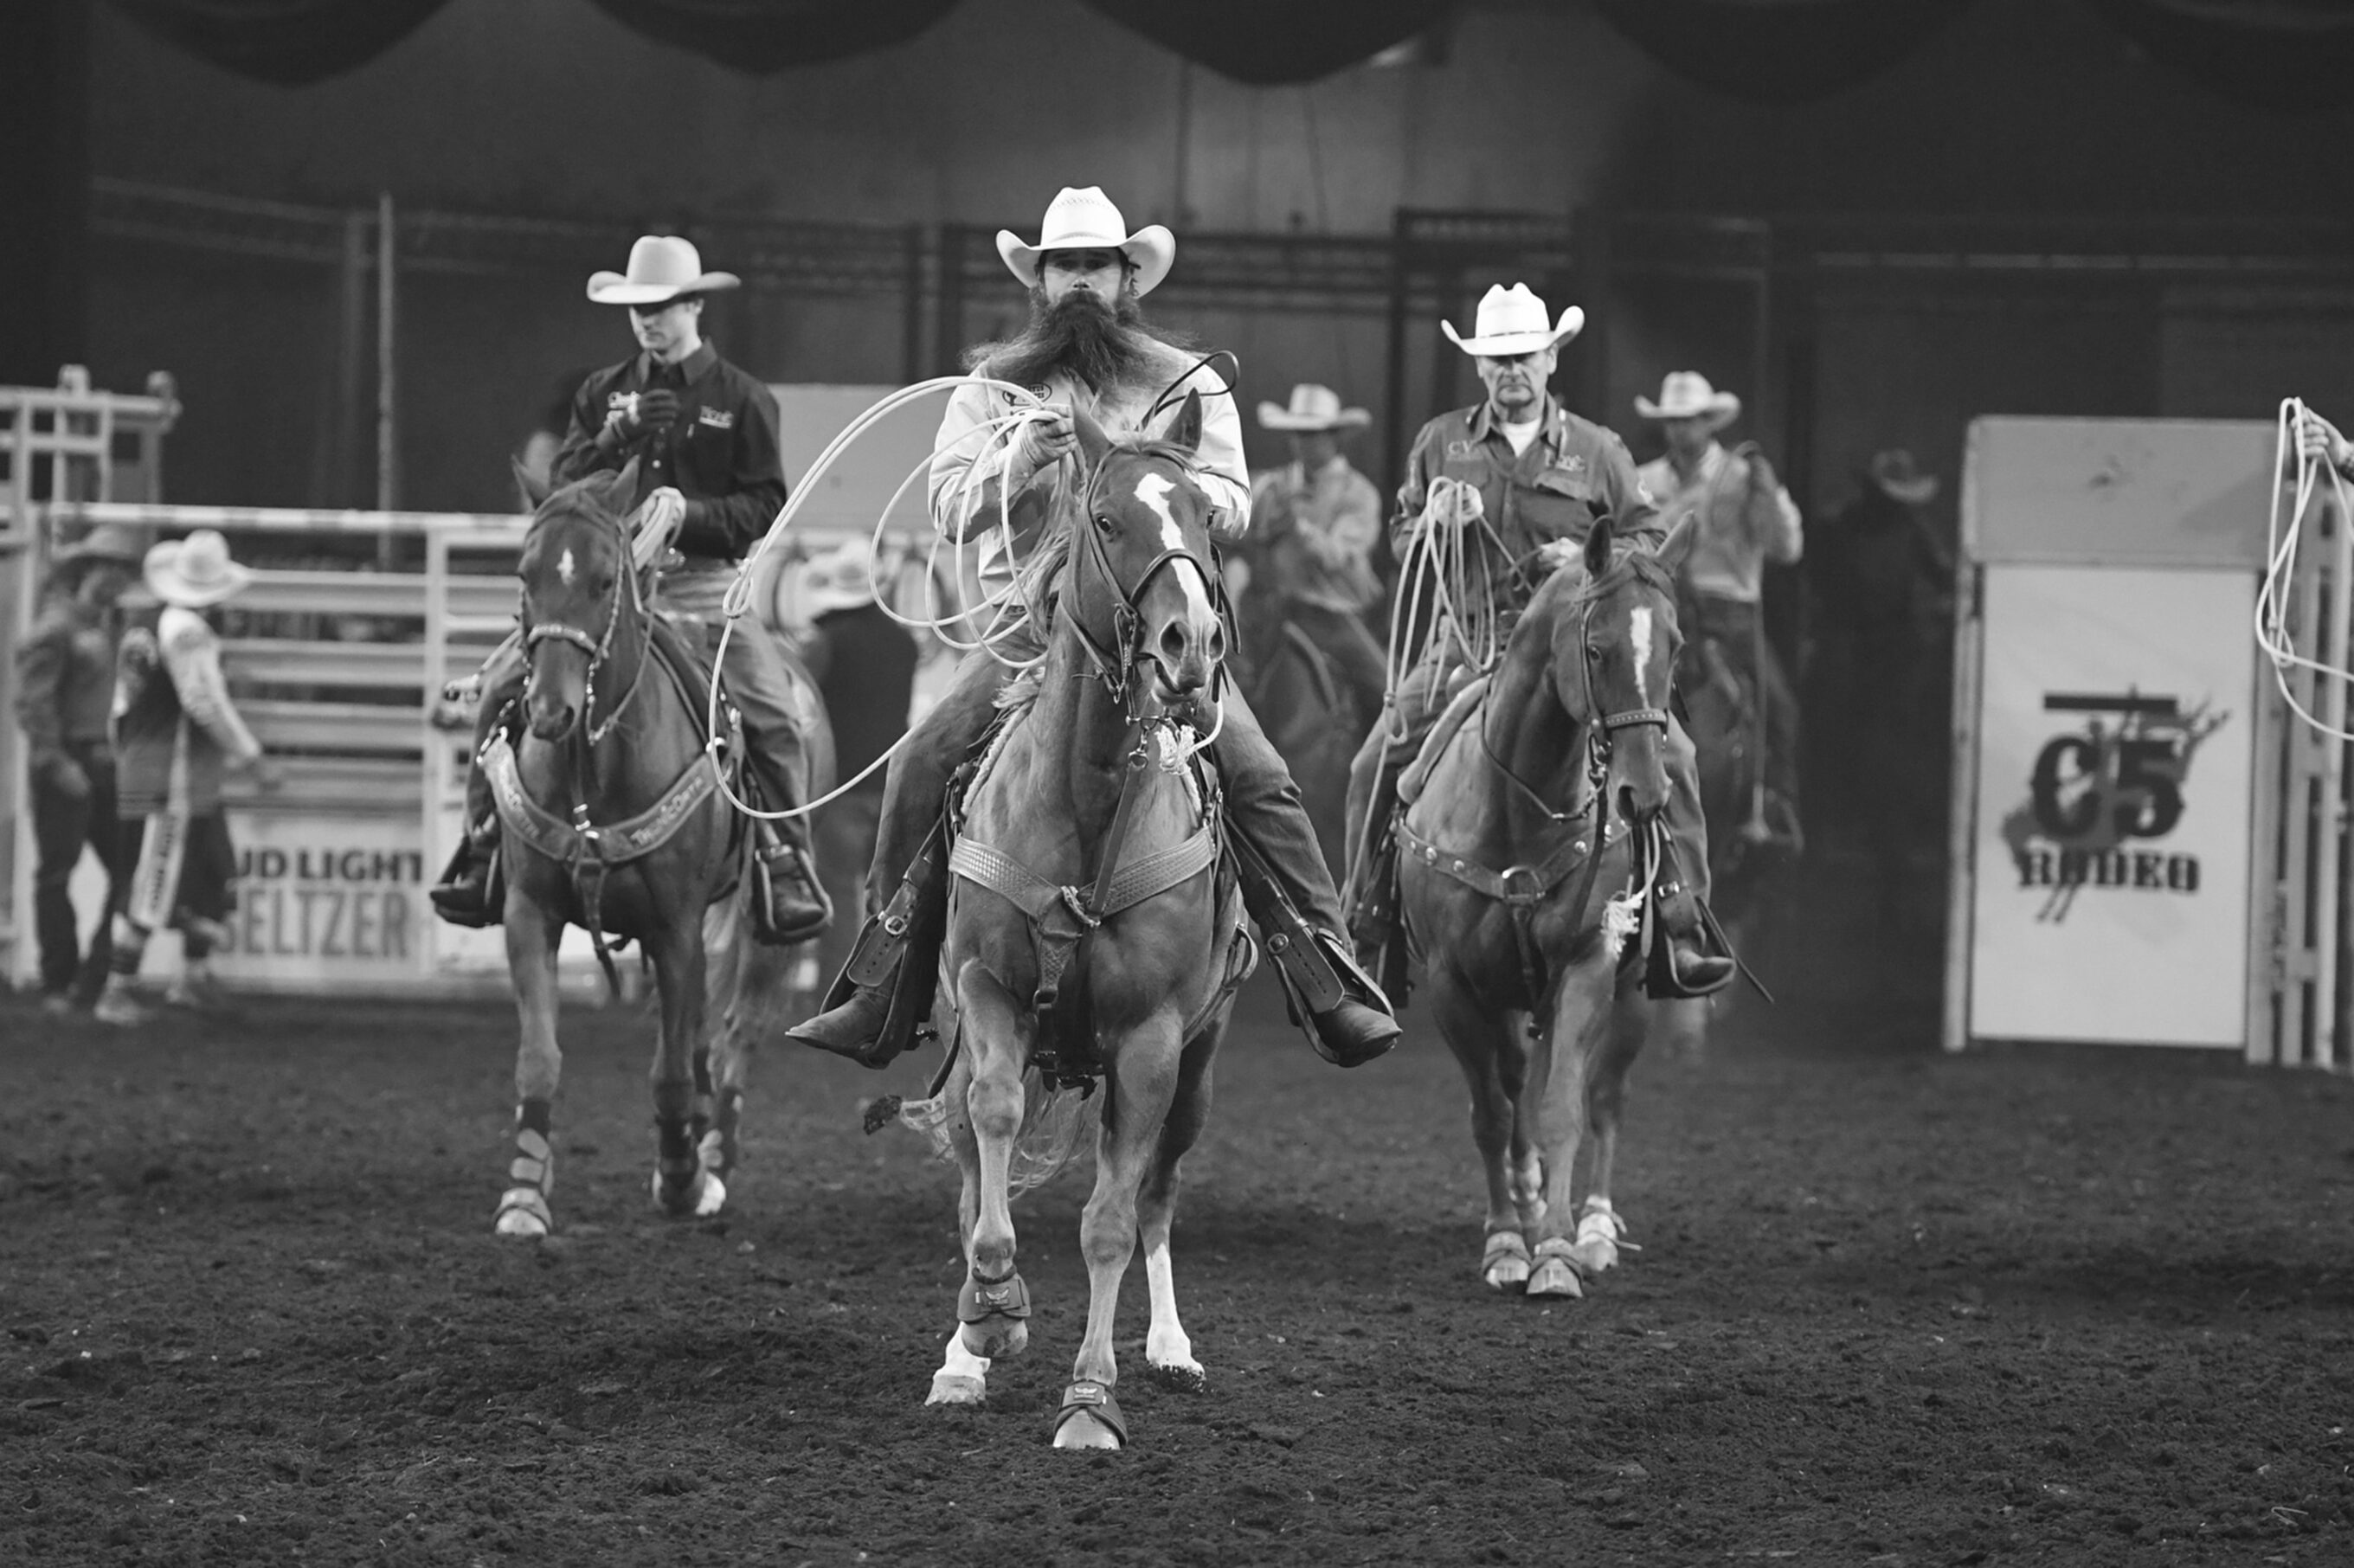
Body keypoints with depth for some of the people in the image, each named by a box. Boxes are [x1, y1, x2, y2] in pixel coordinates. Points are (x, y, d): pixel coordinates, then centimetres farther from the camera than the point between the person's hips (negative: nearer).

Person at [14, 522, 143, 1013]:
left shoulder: (111, 623, 13)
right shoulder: (57, 627, -11)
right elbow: (33, 702, -15)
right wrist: (58, 764, -19)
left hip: (102, 764, 8)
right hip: (64, 760, -8)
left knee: (128, 869, 5)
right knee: (57, 874, 0)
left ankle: (95, 981, 12)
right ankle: (59, 985, 7)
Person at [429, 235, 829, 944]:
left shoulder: (742, 400, 4)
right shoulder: (603, 393, 13)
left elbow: (765, 507, -2)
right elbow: (564, 490, 5)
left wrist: (686, 511, -18)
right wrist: (618, 439, -12)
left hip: (704, 578, -3)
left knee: (769, 707, -23)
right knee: (505, 682, -12)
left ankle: (786, 860, -10)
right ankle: (485, 843, -1)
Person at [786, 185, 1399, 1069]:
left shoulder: (1189, 383, 9)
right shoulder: (992, 387, 10)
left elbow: (1234, 506, 1)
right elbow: (950, 507, 1)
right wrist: (1023, 458, -17)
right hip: (1030, 625, 1)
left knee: (1257, 779, -18)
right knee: (922, 771, -15)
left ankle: (1334, 992, -12)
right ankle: (880, 1003, -6)